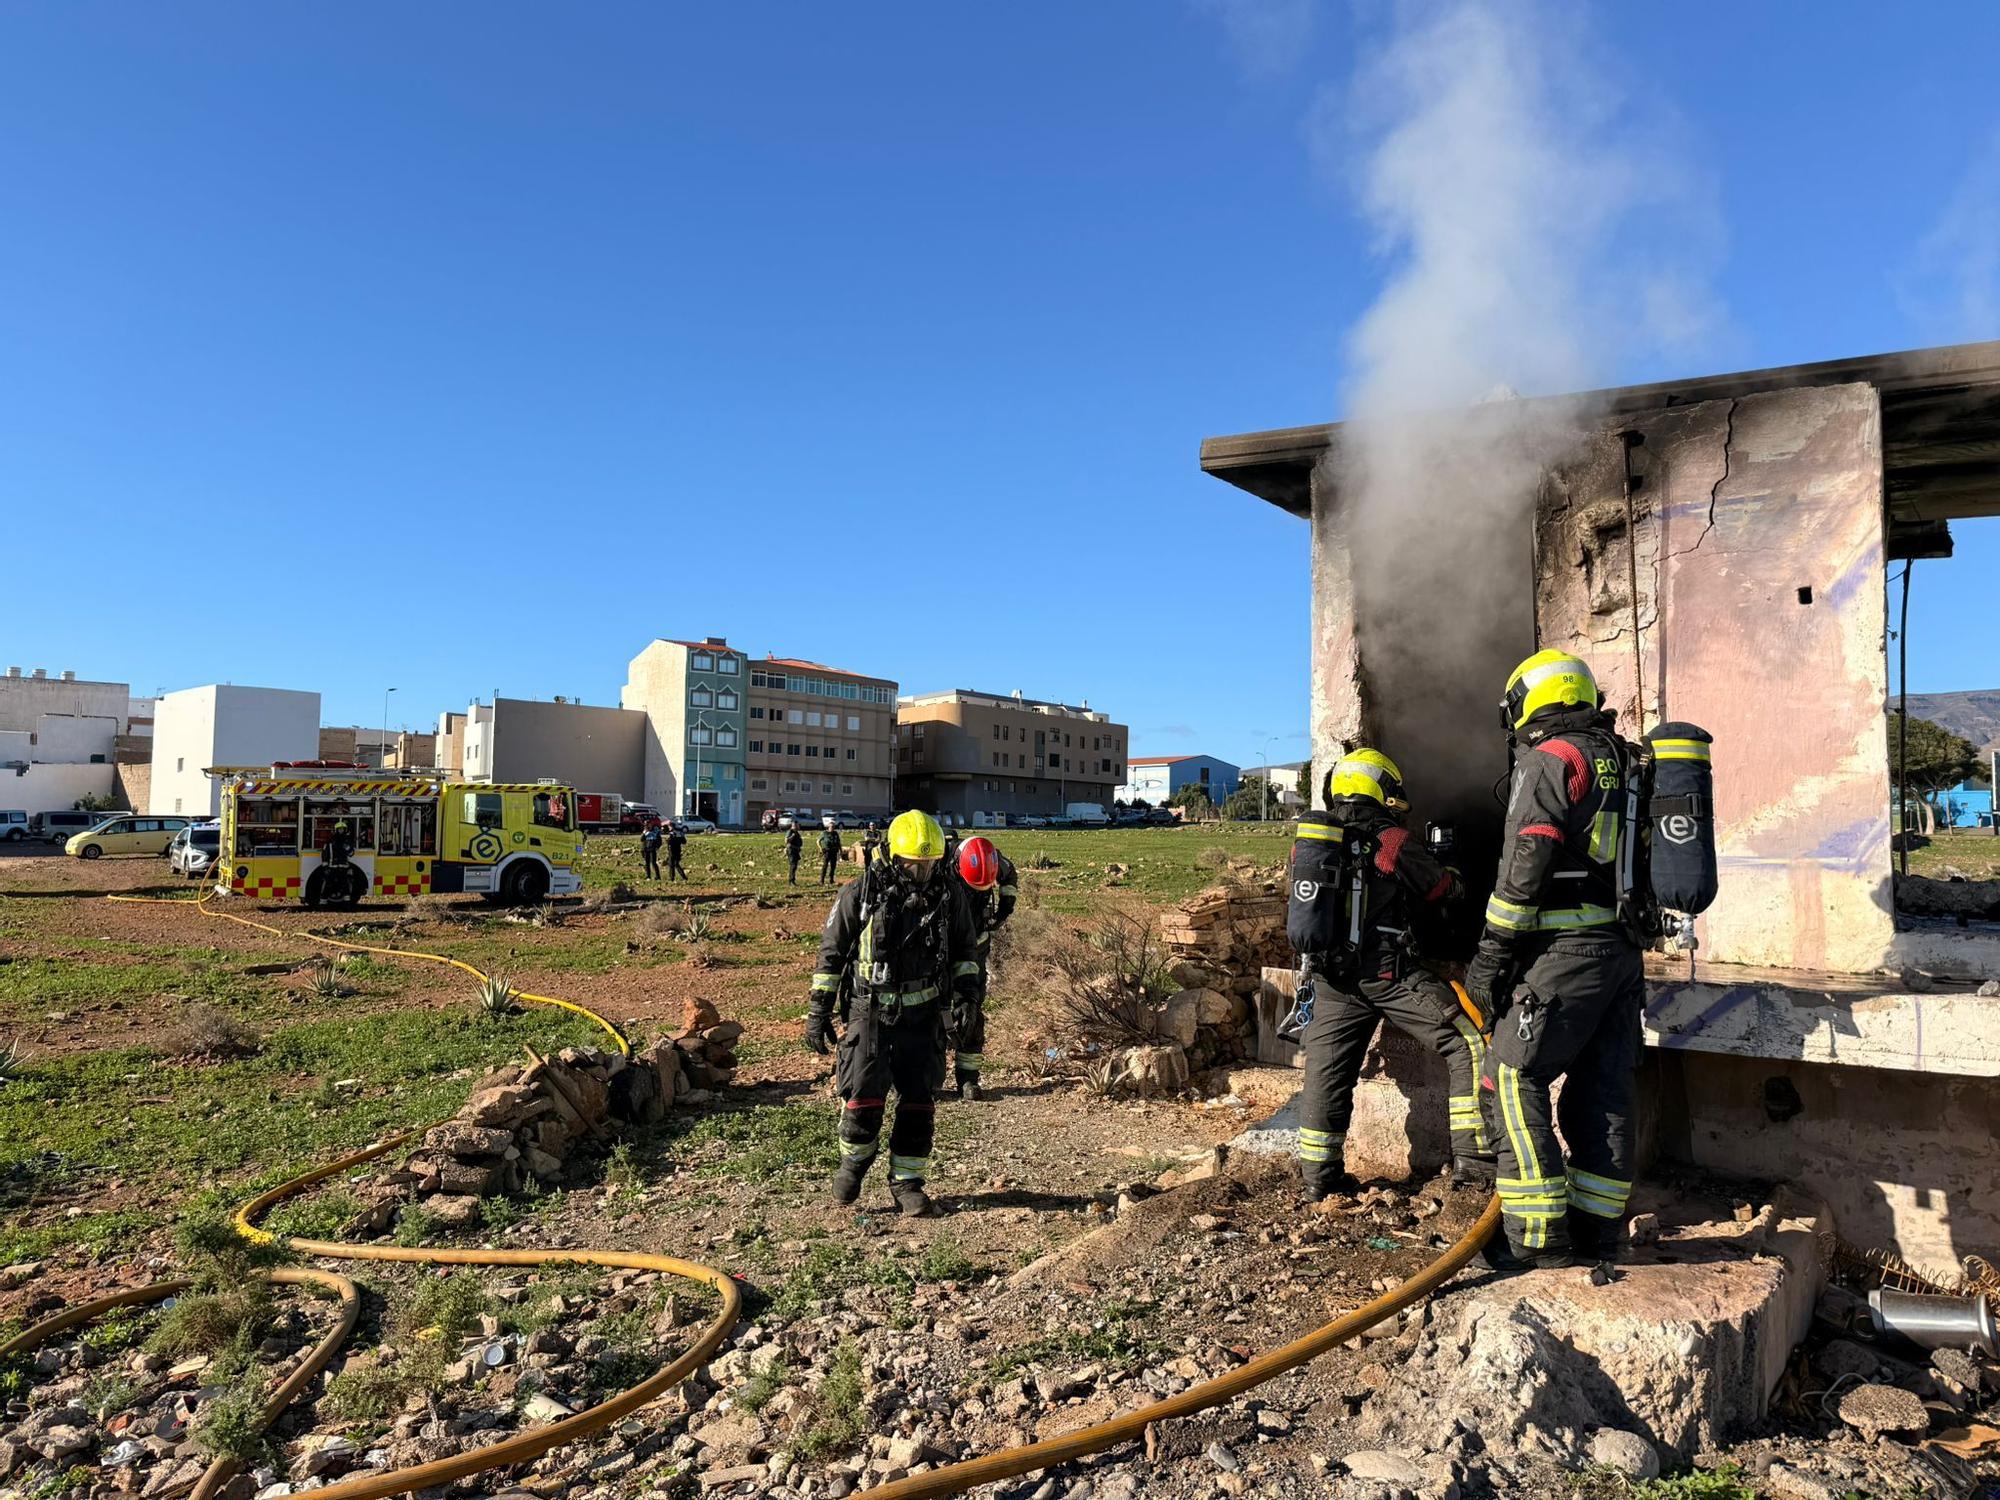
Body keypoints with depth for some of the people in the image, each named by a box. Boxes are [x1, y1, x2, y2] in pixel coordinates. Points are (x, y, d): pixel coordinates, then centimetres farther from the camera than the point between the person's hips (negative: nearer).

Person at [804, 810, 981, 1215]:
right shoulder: (862, 893, -8)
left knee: (919, 1104, 5)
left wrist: (967, 979, -3)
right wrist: (818, 1011, -1)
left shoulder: (949, 897, 0)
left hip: (923, 1016, 2)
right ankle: (853, 1164, 26)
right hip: (871, 1013, -2)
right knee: (863, 1100, -2)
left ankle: (907, 1184, 19)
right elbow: (831, 951, -1)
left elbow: (966, 947, 16)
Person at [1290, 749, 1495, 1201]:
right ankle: (1472, 1155, 1)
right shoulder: (1392, 841, -7)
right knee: (1468, 1047, 4)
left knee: (1327, 1070, 14)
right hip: (1389, 973, -6)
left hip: (1333, 978, 6)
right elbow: (1444, 888, 7)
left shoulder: (1307, 839, 7)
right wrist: (1455, 877, 30)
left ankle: (1318, 1174, 19)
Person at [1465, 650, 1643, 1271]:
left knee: (1514, 1079, -5)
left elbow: (1526, 866, -15)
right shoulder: (1618, 760, 19)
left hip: (1566, 947, -9)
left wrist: (1491, 954, -11)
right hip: (1622, 950, 9)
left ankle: (1542, 1235, -6)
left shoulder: (1551, 760, -8)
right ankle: (1597, 1231, 16)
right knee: (1602, 1091, 11)